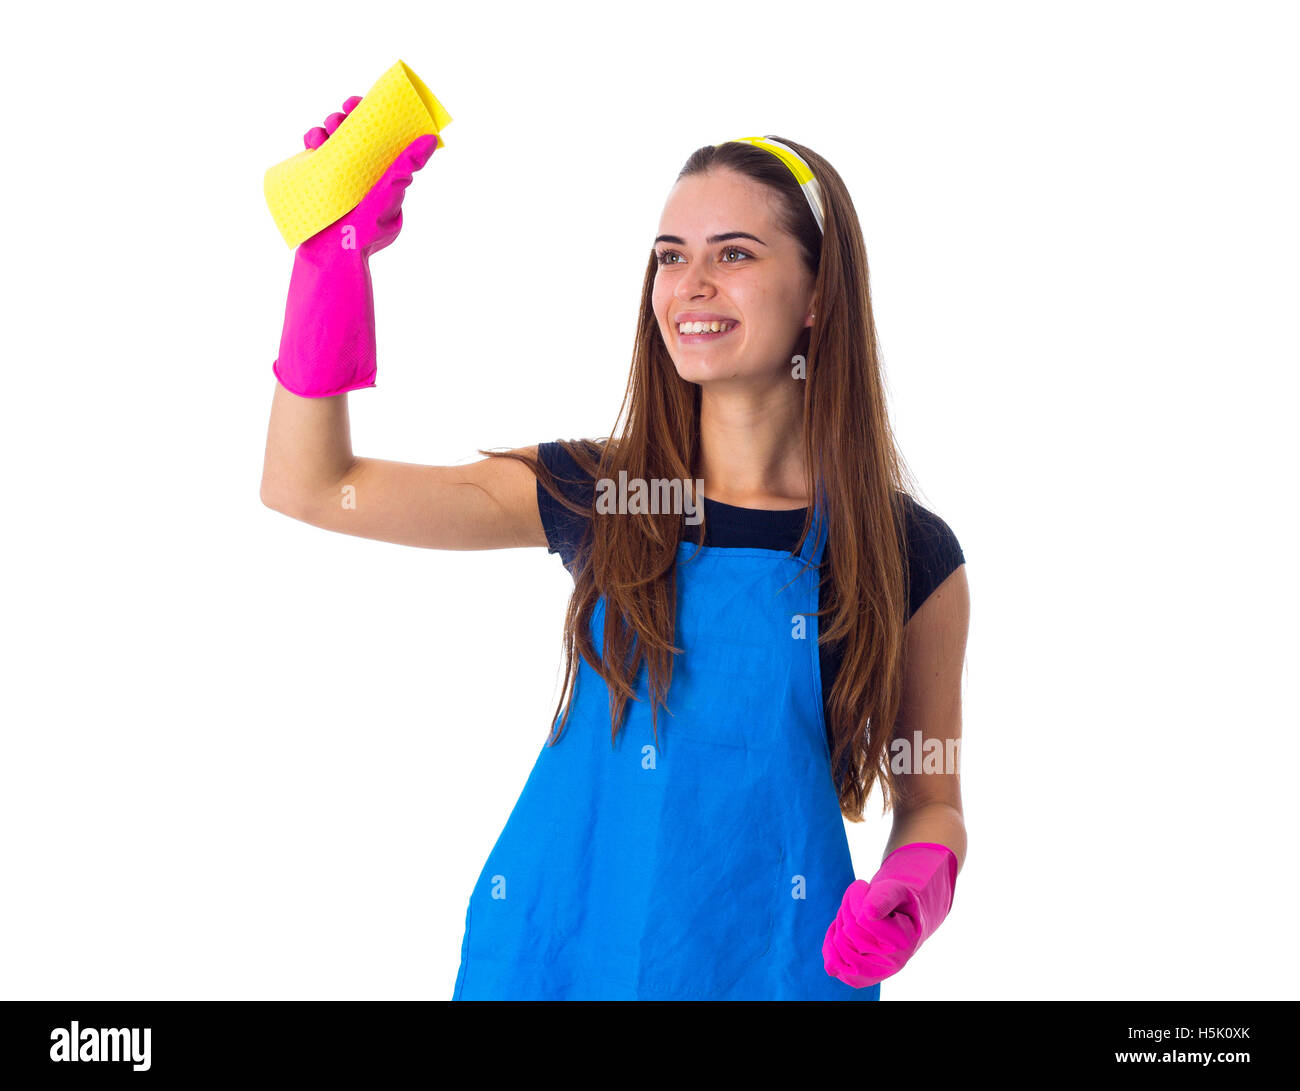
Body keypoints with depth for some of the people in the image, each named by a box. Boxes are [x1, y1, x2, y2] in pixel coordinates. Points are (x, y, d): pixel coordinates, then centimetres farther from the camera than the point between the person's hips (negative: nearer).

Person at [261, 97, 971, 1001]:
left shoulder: (910, 557, -7)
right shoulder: (596, 496, -3)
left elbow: (930, 804, 3)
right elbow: (309, 486, -4)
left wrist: (911, 891, -18)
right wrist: (334, 251, -11)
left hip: (770, 964, -1)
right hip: (562, 952, 2)